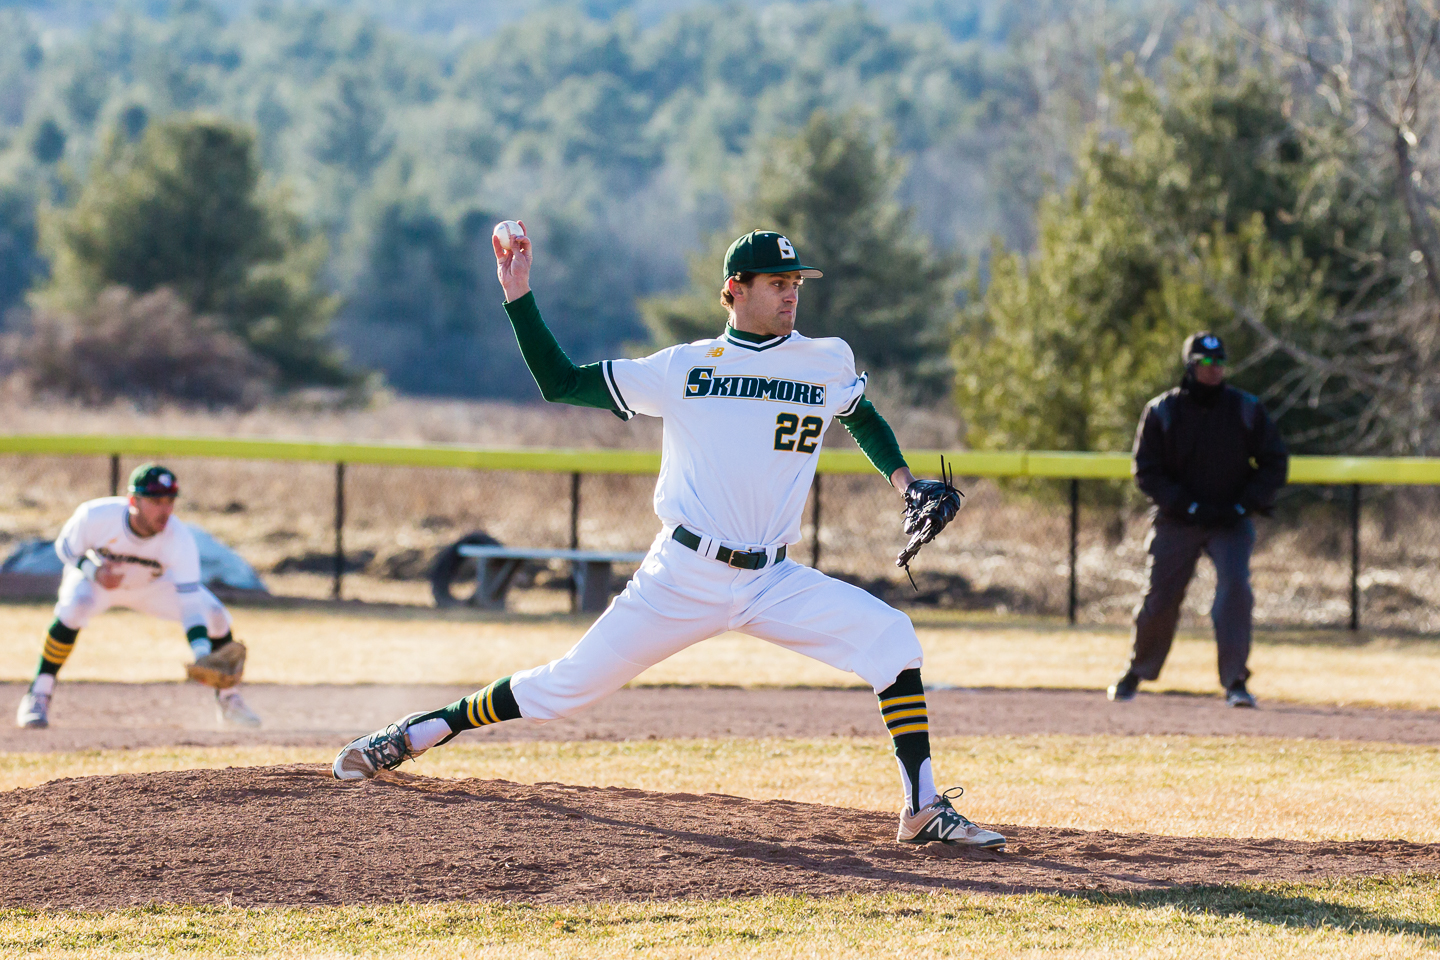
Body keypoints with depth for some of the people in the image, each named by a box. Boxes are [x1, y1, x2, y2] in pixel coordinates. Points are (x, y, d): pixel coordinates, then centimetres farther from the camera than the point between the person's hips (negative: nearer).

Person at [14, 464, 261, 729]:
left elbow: (191, 601, -37)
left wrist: (202, 655, -52)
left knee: (215, 615, -13)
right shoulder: (95, 516, -35)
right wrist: (94, 571, -35)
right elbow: (65, 547, -15)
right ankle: (38, 696, -23)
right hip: (92, 575, -2)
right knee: (74, 606, -36)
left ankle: (227, 699, 12)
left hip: (152, 585, 2)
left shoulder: (179, 539, -34)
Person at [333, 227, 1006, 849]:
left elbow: (866, 422, 26)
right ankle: (421, 732, 14)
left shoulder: (828, 364, 6)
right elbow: (559, 383, 5)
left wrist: (905, 482, 7)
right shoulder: (683, 368, 2)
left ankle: (924, 808, -12)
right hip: (682, 578, -2)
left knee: (890, 636, -17)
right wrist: (519, 296, -3)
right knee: (571, 684, -3)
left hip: (772, 582, 2)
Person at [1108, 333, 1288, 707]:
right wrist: (1190, 506, -15)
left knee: (1235, 587, -20)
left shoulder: (1246, 409, -1)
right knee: (1160, 598, 4)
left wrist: (1244, 505, -10)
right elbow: (1146, 470, -4)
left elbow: (1275, 462, 3)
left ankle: (1235, 682, -16)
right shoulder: (1161, 412, -3)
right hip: (1176, 520, 0)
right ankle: (1137, 672, 28)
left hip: (1231, 521, 0)